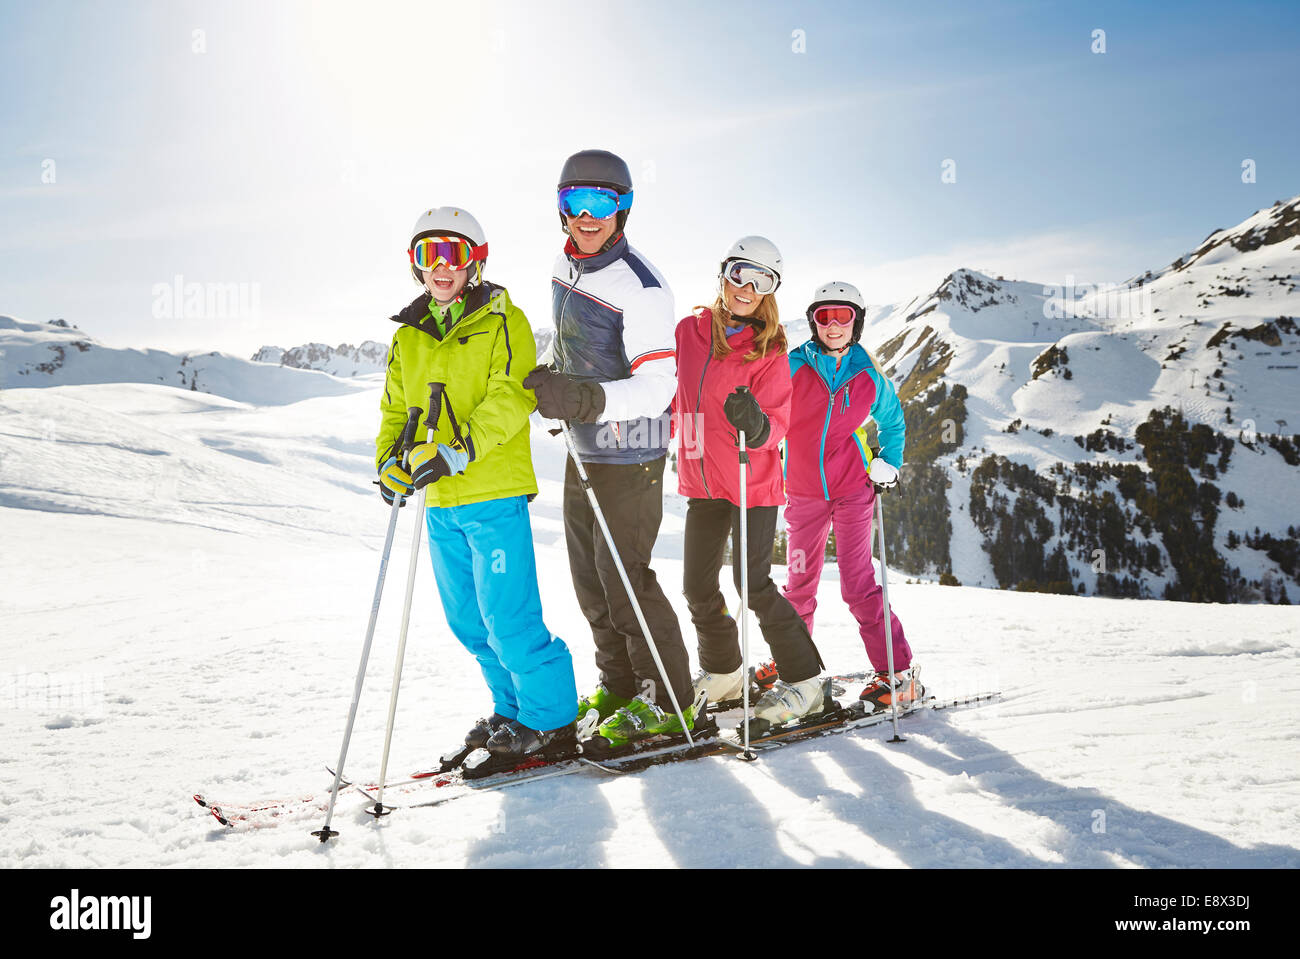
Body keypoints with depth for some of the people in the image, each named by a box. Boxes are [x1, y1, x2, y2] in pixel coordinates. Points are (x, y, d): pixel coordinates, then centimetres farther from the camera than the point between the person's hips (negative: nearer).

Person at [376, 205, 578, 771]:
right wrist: (390, 459, 1)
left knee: (508, 619, -7)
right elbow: (396, 411, 21)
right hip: (438, 503, 7)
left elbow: (510, 399, -15)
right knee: (468, 620, 14)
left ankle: (549, 721, 10)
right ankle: (512, 708, 31)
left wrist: (456, 452, -27)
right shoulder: (408, 339, 15)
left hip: (495, 495, -7)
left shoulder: (502, 322, -3)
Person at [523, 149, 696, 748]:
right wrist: (547, 379, 18)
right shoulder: (565, 265, 5)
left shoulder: (640, 287, -22)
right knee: (589, 577, 15)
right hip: (583, 449, 9)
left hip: (629, 454, -9)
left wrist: (585, 399, -39)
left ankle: (668, 702, 10)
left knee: (625, 580, -5)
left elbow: (657, 386, -28)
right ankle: (619, 686, 30)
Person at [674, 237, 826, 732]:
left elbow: (778, 423, -18)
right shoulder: (689, 331, 2)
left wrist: (757, 426, -39)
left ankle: (802, 680, 10)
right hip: (702, 481, 5)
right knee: (698, 586, 9)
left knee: (753, 585, -7)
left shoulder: (770, 351, -10)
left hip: (753, 481, -5)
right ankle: (723, 672, 32)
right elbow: (667, 389, 15)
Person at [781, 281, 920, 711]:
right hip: (803, 493, 1)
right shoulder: (792, 367, -4)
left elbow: (893, 423, 17)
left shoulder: (870, 378, 1)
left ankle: (898, 673, -2)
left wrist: (889, 467, 5)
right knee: (800, 583, 9)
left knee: (858, 583, -9)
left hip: (852, 489, -1)